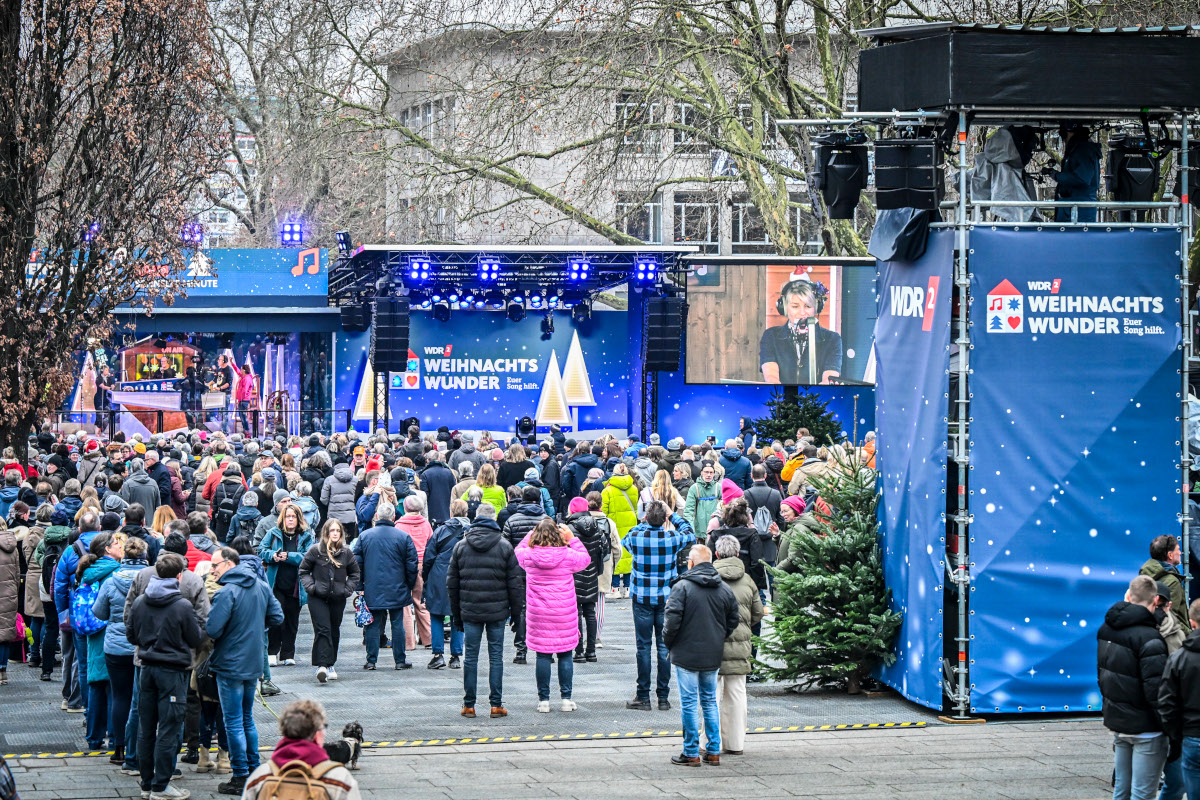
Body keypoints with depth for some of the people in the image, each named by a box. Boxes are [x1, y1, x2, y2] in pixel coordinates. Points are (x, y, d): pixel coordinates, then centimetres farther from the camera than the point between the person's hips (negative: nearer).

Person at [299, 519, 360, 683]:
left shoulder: (346, 553, 5)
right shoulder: (315, 551, -3)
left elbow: (354, 573, 16)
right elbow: (303, 570, 6)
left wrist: (348, 589, 3)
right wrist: (310, 586, -7)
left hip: (338, 599, 3)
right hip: (318, 598, -3)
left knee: (334, 631, 10)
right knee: (322, 630, -14)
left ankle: (330, 665, 23)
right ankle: (321, 665, -21)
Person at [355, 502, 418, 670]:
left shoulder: (364, 536, 0)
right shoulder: (404, 537, -4)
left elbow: (358, 563, 3)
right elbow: (412, 565, -1)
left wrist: (359, 587, 10)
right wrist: (410, 586, 11)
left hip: (372, 589, 1)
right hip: (397, 591, -1)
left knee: (373, 625, 6)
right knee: (397, 624, 6)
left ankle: (371, 660, 6)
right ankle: (400, 661, 9)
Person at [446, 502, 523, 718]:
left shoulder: (460, 546, 4)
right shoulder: (504, 546, -2)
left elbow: (451, 583, 8)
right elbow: (515, 582, -2)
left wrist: (455, 613, 15)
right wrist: (516, 610, 6)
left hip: (470, 611, 1)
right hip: (497, 611, -1)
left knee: (470, 657, 5)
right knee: (496, 656, 3)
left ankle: (469, 705, 7)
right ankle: (496, 704, 3)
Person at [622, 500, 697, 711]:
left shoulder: (636, 538, -11)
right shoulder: (673, 538, -9)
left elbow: (624, 540, 15)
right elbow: (691, 535, 15)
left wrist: (644, 524, 20)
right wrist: (674, 516, 24)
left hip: (642, 599, -1)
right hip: (666, 598, 1)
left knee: (643, 646, 3)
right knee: (664, 646, 6)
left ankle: (643, 697, 4)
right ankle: (663, 698, 9)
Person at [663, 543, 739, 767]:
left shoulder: (683, 587, -12)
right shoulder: (724, 589, 4)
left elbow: (672, 619, -17)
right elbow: (733, 621, 10)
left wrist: (668, 640, 0)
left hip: (687, 655, -5)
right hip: (713, 656, 5)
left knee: (689, 703, 1)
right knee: (710, 701, 15)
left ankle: (691, 754, 3)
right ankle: (713, 751, 16)